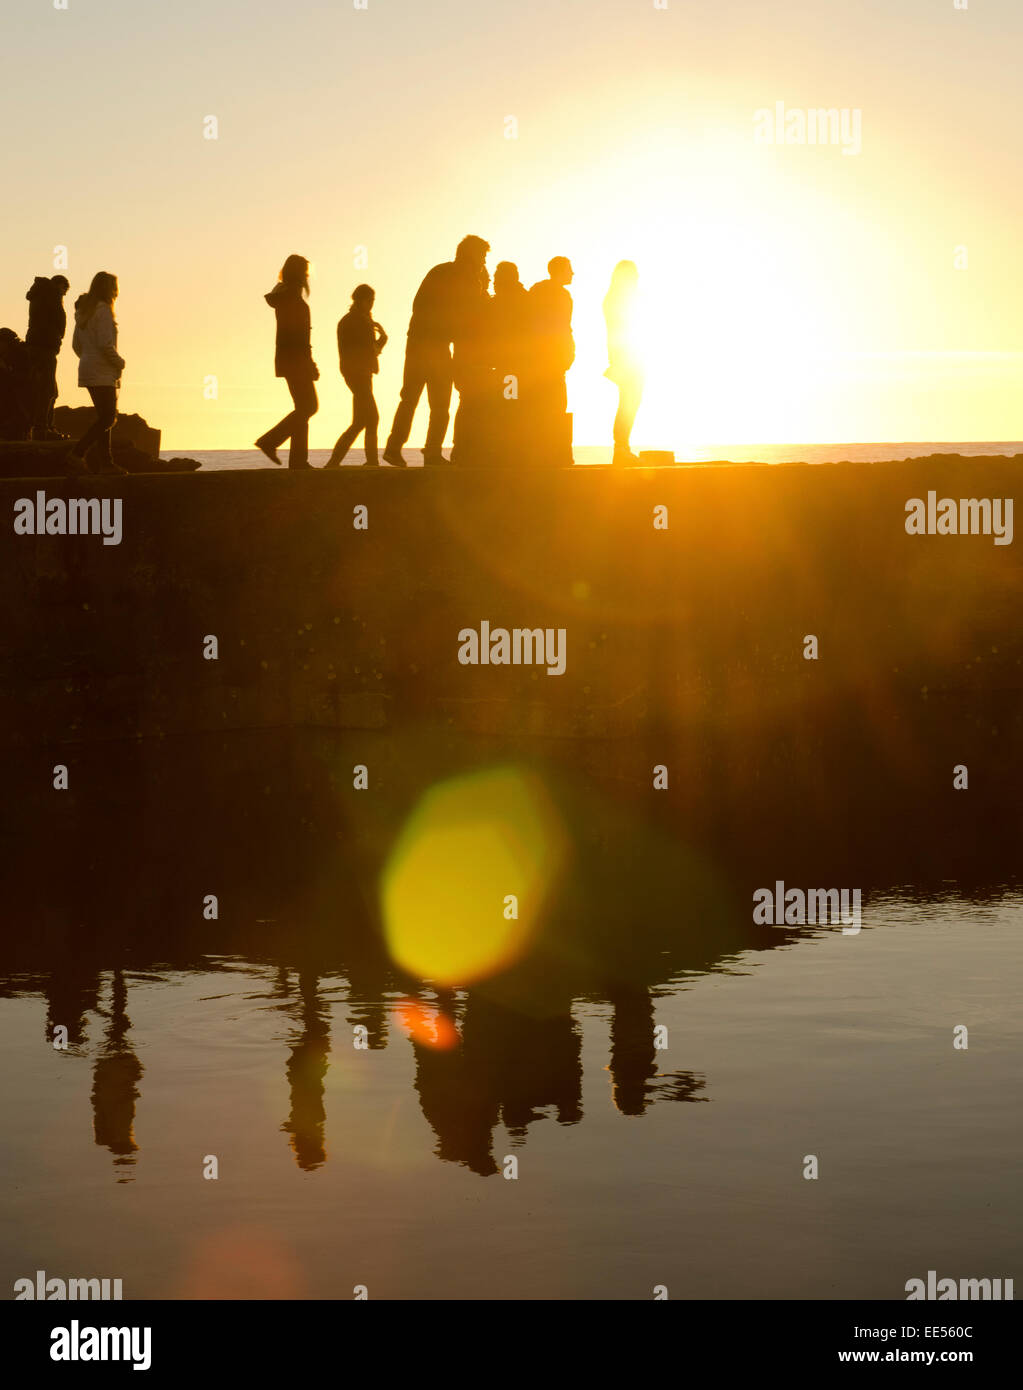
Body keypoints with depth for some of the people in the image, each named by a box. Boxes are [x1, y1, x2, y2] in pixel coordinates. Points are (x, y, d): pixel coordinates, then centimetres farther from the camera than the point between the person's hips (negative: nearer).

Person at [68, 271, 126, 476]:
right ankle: (77, 455, -18)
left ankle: (106, 462, 10)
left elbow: (76, 345, 19)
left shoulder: (83, 311, 15)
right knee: (107, 418, -10)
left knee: (105, 417, 11)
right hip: (102, 373, -10)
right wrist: (120, 362, -7)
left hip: (87, 368, 10)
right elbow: (105, 344, -20)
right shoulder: (103, 310, -13)